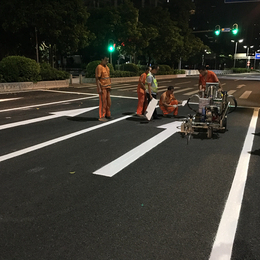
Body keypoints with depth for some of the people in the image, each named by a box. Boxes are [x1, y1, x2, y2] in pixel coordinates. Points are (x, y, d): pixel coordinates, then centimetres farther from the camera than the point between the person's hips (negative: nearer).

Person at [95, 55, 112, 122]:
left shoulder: (106, 67, 14)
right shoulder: (99, 67, -13)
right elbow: (97, 79, -17)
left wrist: (109, 86, 17)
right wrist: (99, 89, -23)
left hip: (107, 87, 8)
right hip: (102, 88, -8)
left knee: (108, 102, 12)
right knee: (103, 102, -4)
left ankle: (107, 114, 25)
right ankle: (101, 117, 4)